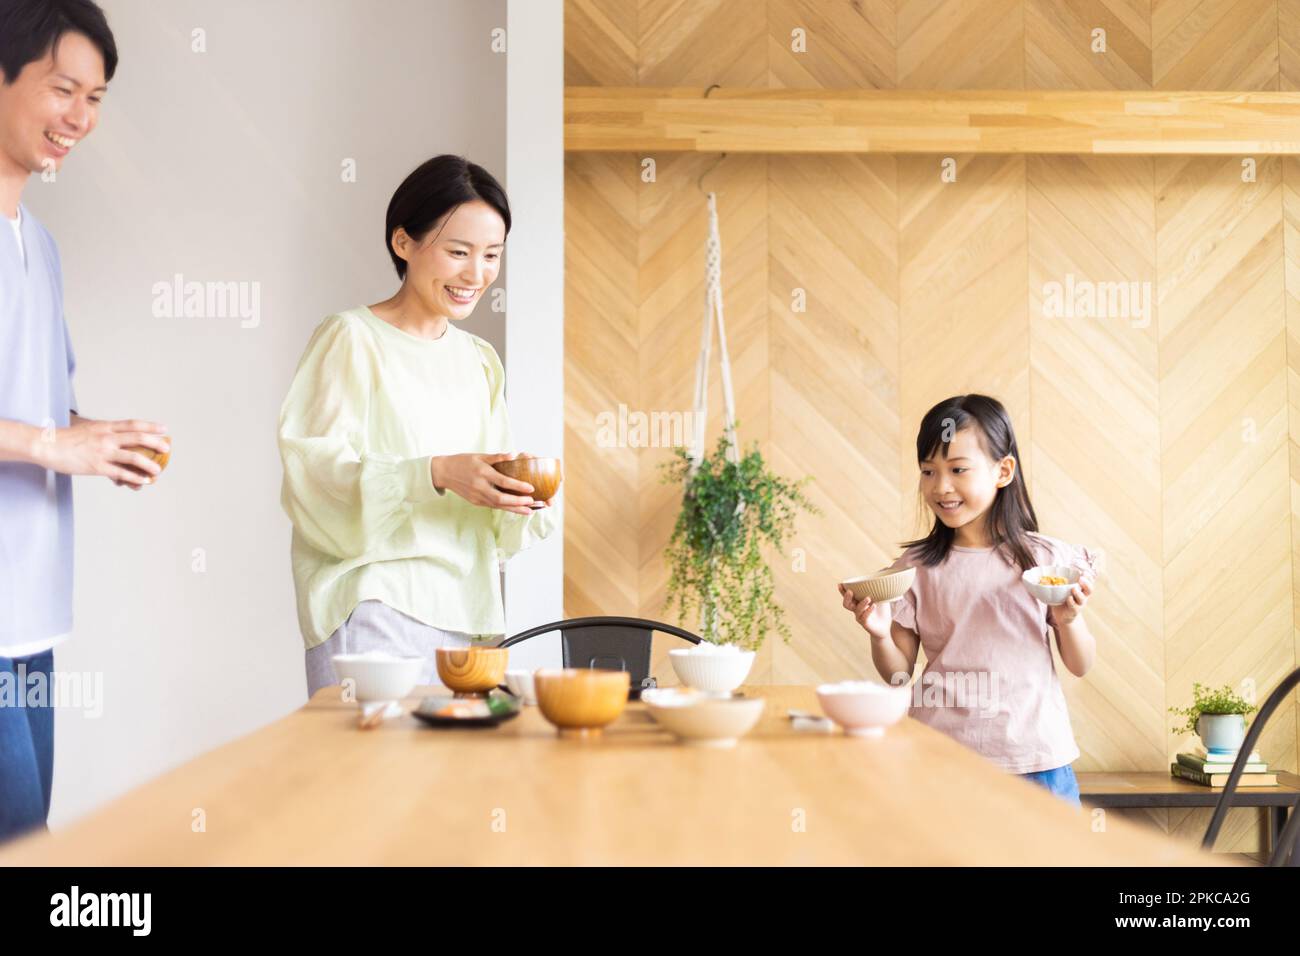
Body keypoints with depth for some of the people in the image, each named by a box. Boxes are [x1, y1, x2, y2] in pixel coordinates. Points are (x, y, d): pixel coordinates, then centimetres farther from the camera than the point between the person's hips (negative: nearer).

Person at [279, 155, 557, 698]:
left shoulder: (479, 362, 17)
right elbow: (315, 473, -13)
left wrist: (521, 497, -4)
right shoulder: (351, 339, -2)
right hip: (373, 609, -6)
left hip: (466, 615, 6)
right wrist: (434, 474, -23)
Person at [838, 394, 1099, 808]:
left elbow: (1081, 666, 6)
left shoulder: (1047, 559, 0)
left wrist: (1069, 619, -13)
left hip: (1036, 760, 0)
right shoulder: (916, 568, 2)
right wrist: (879, 634, -13)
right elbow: (899, 673, 5)